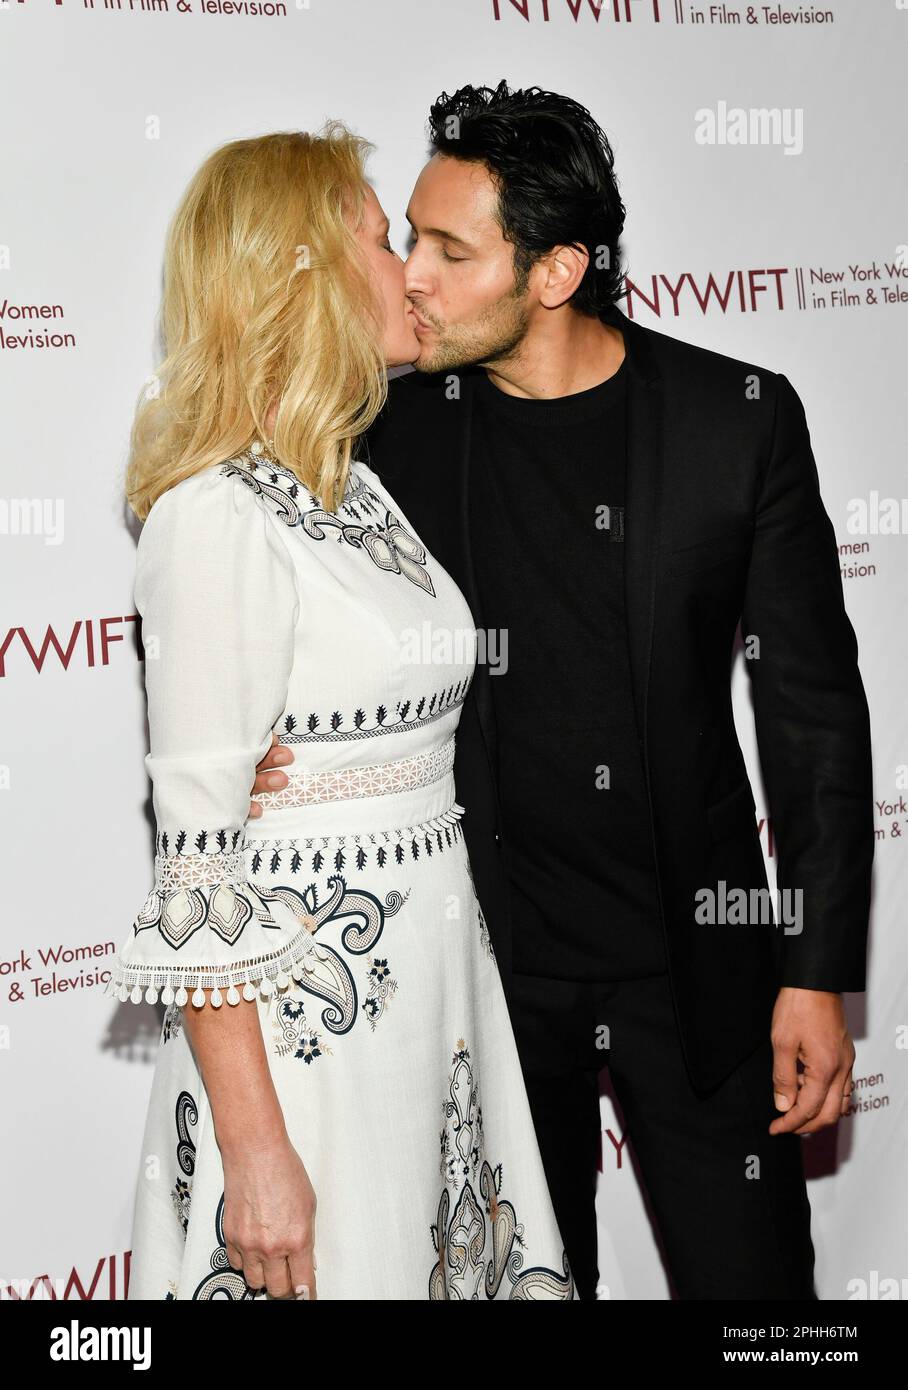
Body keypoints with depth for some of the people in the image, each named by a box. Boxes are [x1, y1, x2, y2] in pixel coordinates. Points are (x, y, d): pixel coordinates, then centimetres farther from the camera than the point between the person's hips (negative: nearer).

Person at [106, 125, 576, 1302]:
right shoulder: (219, 513, -16)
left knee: (456, 1267, 15)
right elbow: (196, 852, -18)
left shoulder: (355, 488, 11)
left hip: (433, 1001, 8)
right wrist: (255, 1151, -20)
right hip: (306, 1019, -8)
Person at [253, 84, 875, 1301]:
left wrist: (820, 974, -5)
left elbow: (812, 706, -4)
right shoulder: (394, 424, -5)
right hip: (487, 957, 1)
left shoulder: (740, 418, -8)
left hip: (696, 951, -1)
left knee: (750, 1275, 10)